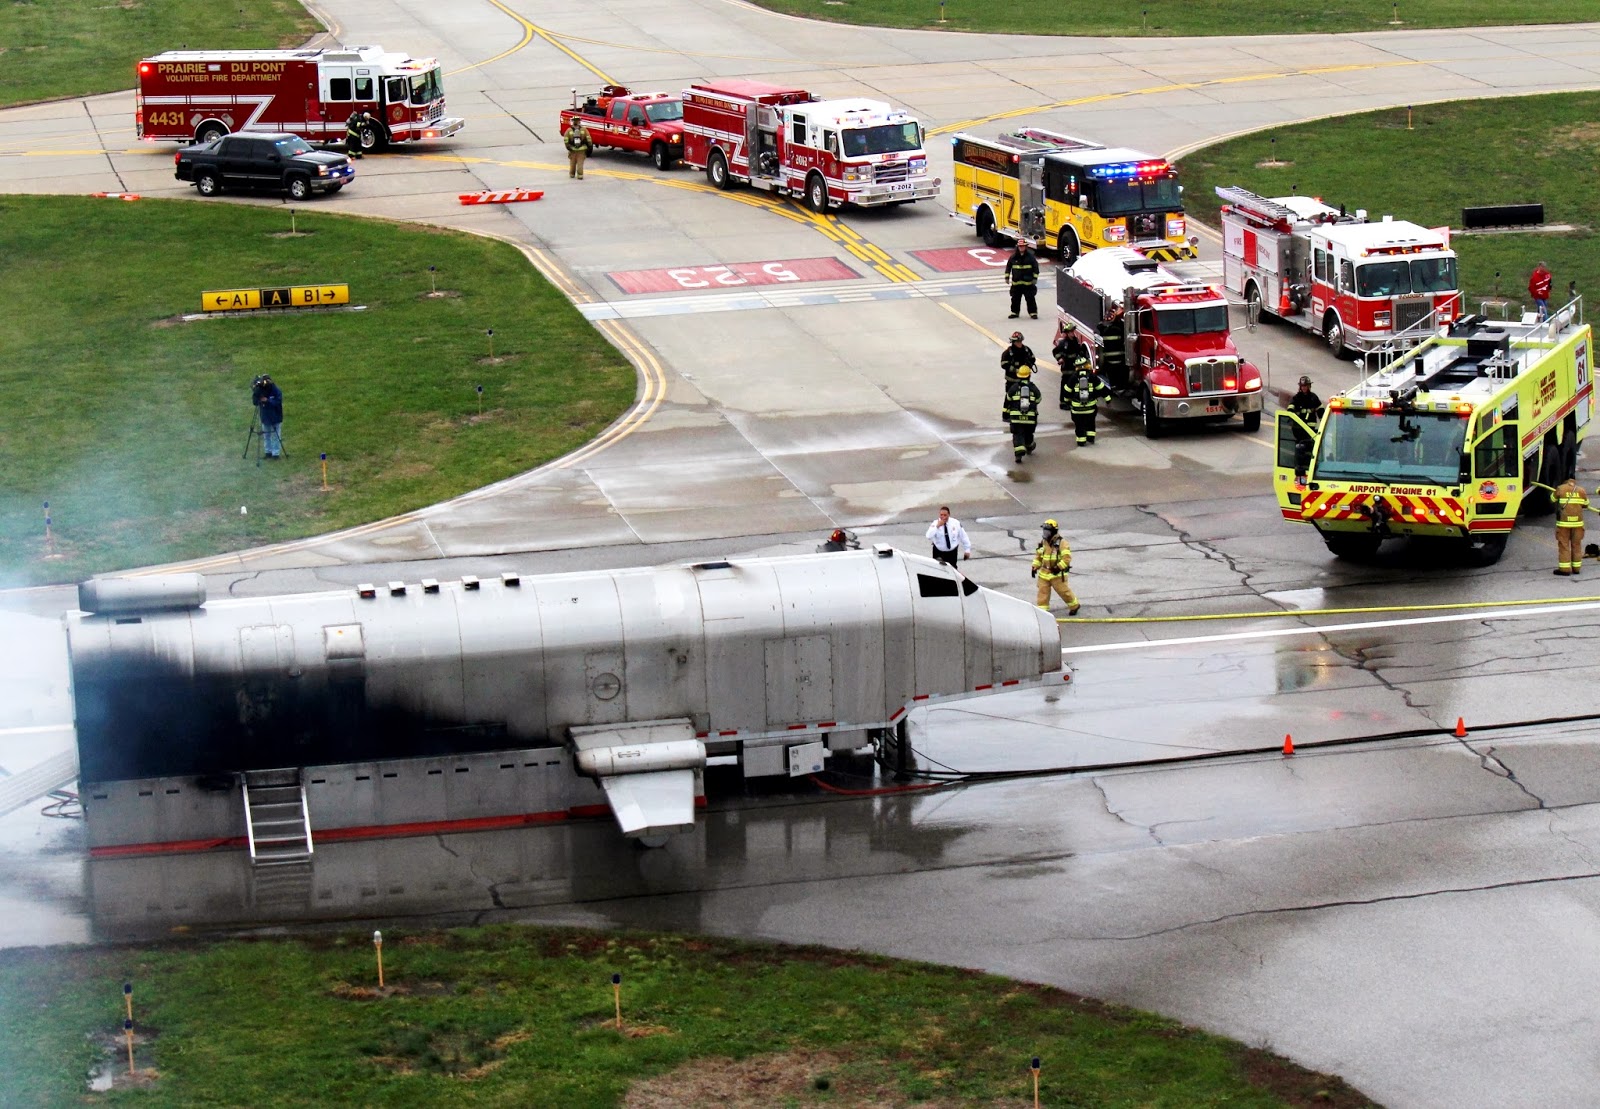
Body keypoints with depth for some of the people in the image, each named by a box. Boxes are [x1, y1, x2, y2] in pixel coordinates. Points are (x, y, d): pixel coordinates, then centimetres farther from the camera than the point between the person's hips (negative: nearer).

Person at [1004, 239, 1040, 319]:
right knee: (1015, 299, 10)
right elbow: (1008, 266, 9)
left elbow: (1035, 267, -1)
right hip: (1016, 283, 2)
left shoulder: (1030, 256, -6)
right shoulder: (1013, 257, -1)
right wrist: (1007, 276, 6)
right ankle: (1014, 312, 23)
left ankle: (1033, 313, 9)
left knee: (1030, 299, 1)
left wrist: (1035, 278, -5)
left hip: (1028, 283, -2)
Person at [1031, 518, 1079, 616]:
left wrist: (1059, 567, -25)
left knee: (1063, 591, 2)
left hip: (1057, 574, -6)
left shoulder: (1061, 543, -13)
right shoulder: (1043, 542, 8)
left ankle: (1074, 606, 23)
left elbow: (1067, 557, -19)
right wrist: (1035, 567, 9)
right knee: (1043, 591, 1)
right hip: (1044, 573, 6)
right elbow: (1038, 556, 18)